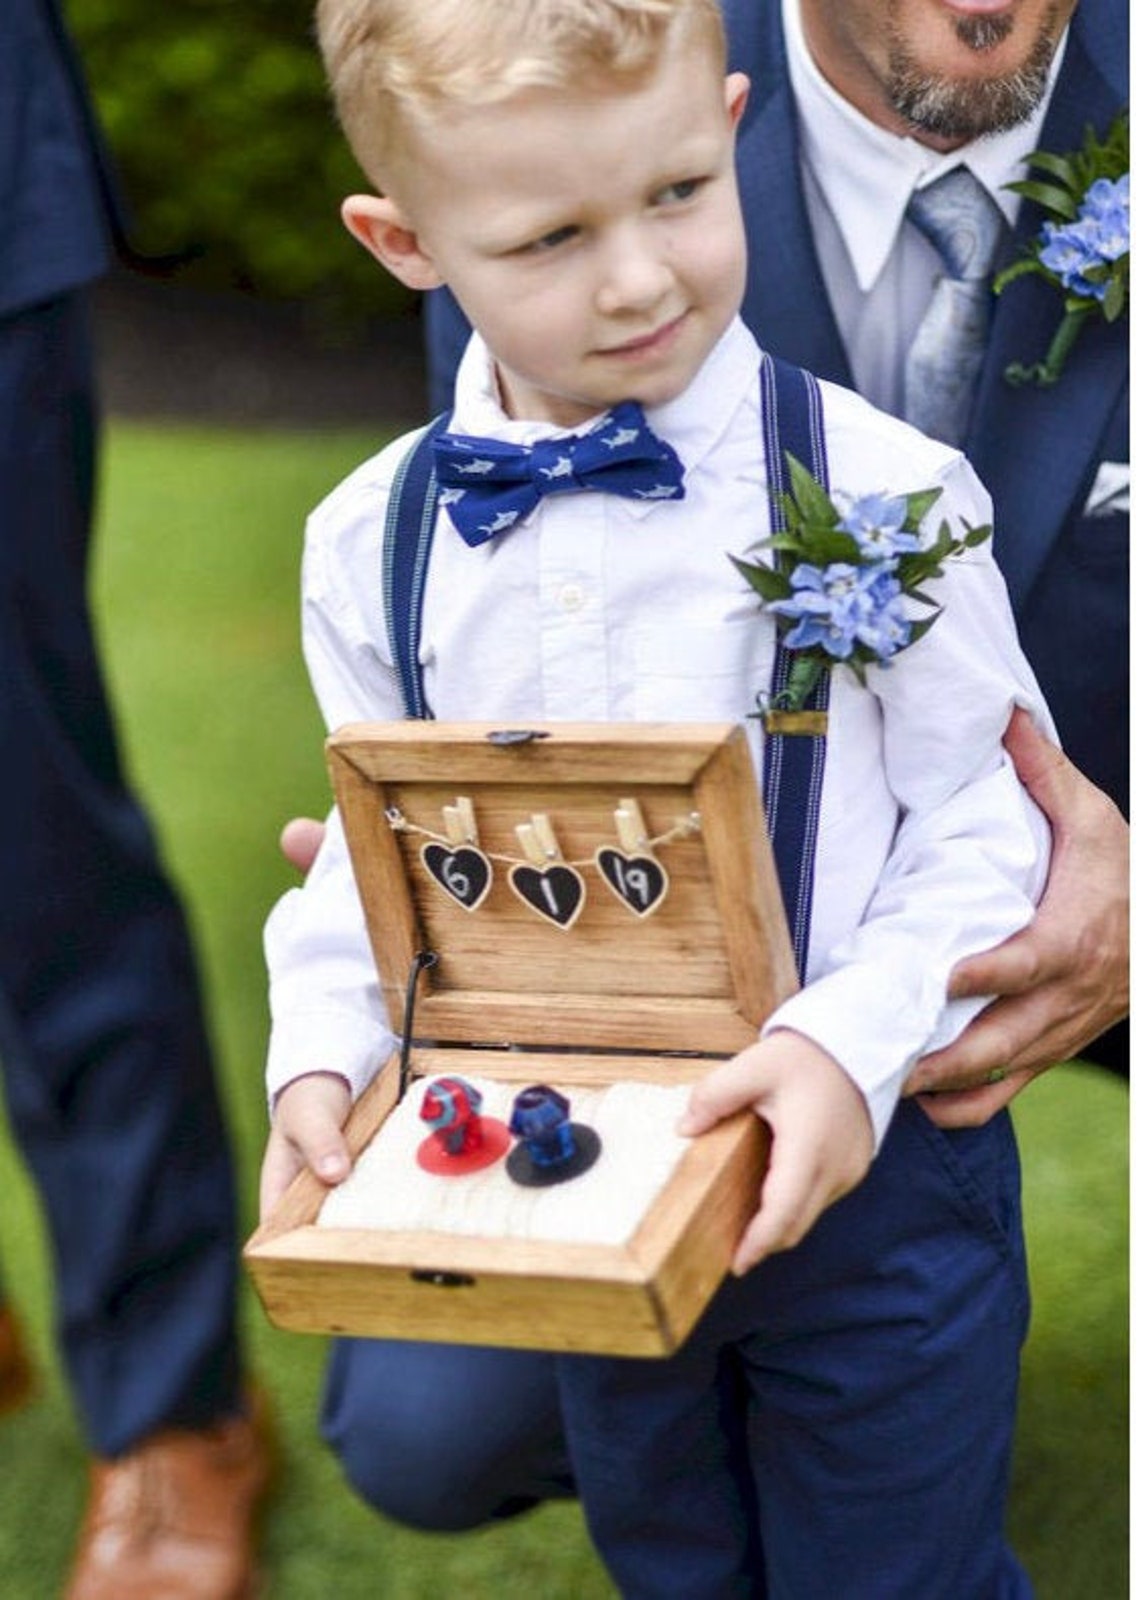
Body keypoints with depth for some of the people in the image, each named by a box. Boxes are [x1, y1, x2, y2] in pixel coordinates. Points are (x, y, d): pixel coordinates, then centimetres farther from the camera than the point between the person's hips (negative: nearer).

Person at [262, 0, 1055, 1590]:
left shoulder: (878, 495, -17)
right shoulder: (369, 545, -6)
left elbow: (991, 820, -13)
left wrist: (854, 1043, -26)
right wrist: (322, 1051, -11)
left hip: (870, 1162, -3)